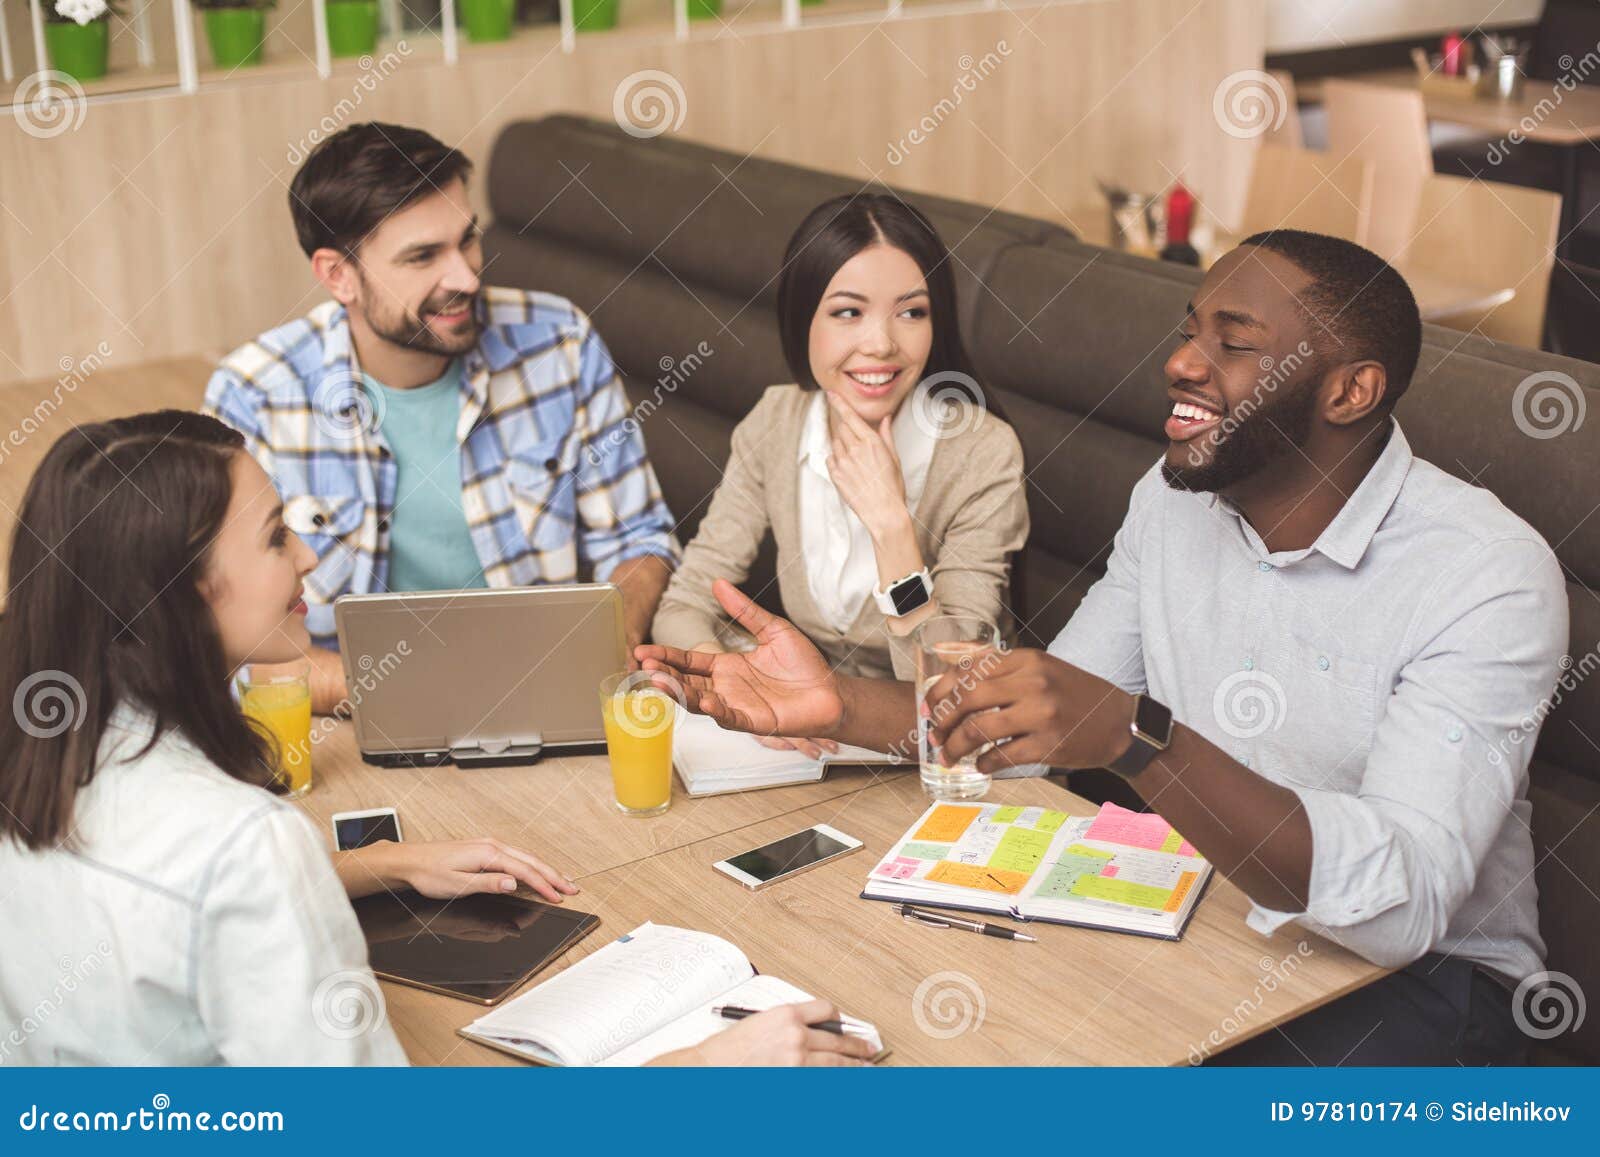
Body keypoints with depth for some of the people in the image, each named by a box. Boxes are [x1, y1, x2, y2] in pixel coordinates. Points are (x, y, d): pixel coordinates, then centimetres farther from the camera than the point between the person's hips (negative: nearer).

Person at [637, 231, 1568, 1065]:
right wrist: (842, 705, -13)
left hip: (1419, 968, -5)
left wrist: (1139, 735, -46)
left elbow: (1402, 903, -33)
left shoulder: (1490, 574, -22)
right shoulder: (1175, 498, 0)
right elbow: (1048, 718, 4)